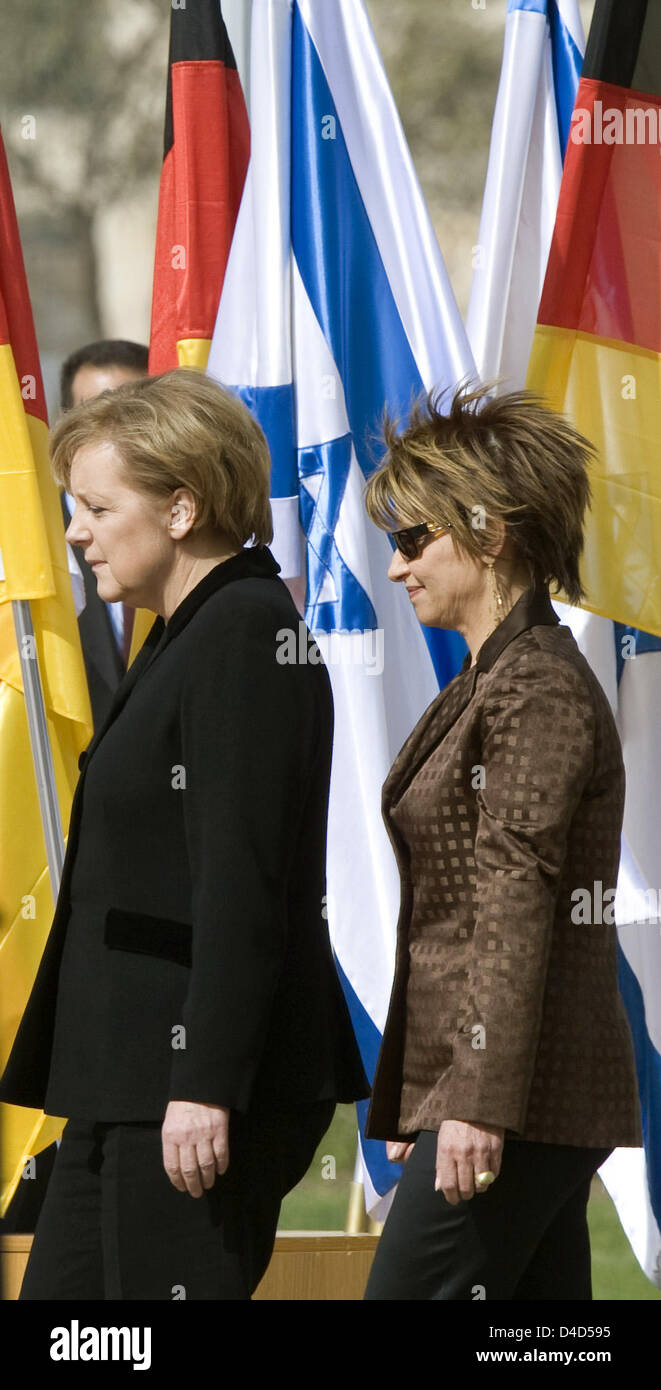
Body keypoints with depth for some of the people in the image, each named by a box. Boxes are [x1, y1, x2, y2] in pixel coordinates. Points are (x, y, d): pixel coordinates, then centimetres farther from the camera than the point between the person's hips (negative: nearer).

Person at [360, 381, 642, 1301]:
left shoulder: (538, 690, -13)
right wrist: (418, 1101, 23)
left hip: (521, 1096, -10)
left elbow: (515, 908, -19)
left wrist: (479, 1102, -23)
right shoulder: (488, 682, 19)